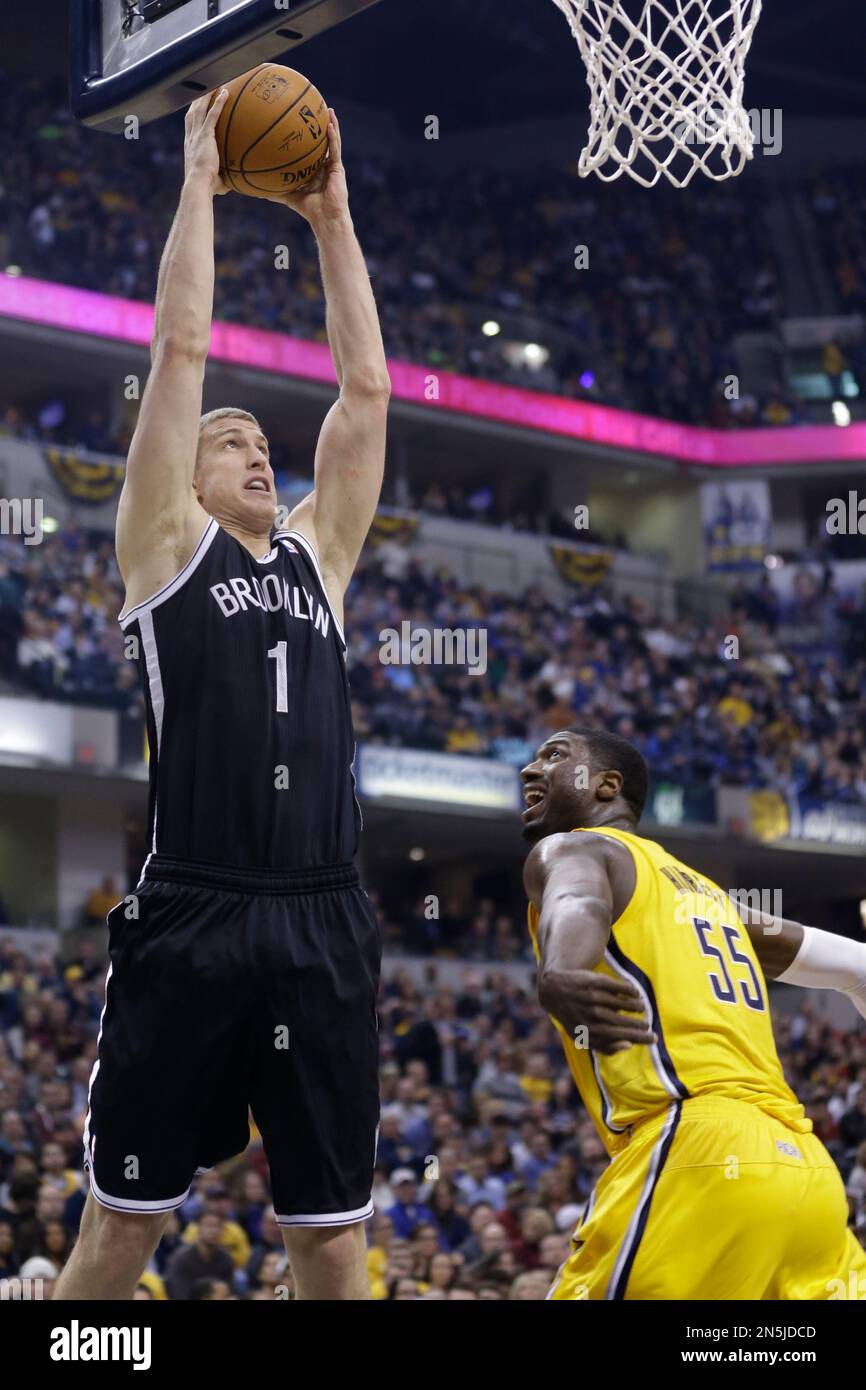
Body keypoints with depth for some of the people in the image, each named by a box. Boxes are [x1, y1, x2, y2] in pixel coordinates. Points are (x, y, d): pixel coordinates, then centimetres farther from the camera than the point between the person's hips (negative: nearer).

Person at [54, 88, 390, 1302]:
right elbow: (181, 348, 4)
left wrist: (330, 217, 20)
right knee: (124, 1224, 1)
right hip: (192, 921, -4)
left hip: (323, 930, 4)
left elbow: (365, 387, 19)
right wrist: (201, 180, 9)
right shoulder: (166, 543, 8)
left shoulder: (317, 552, 20)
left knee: (332, 1240, 6)